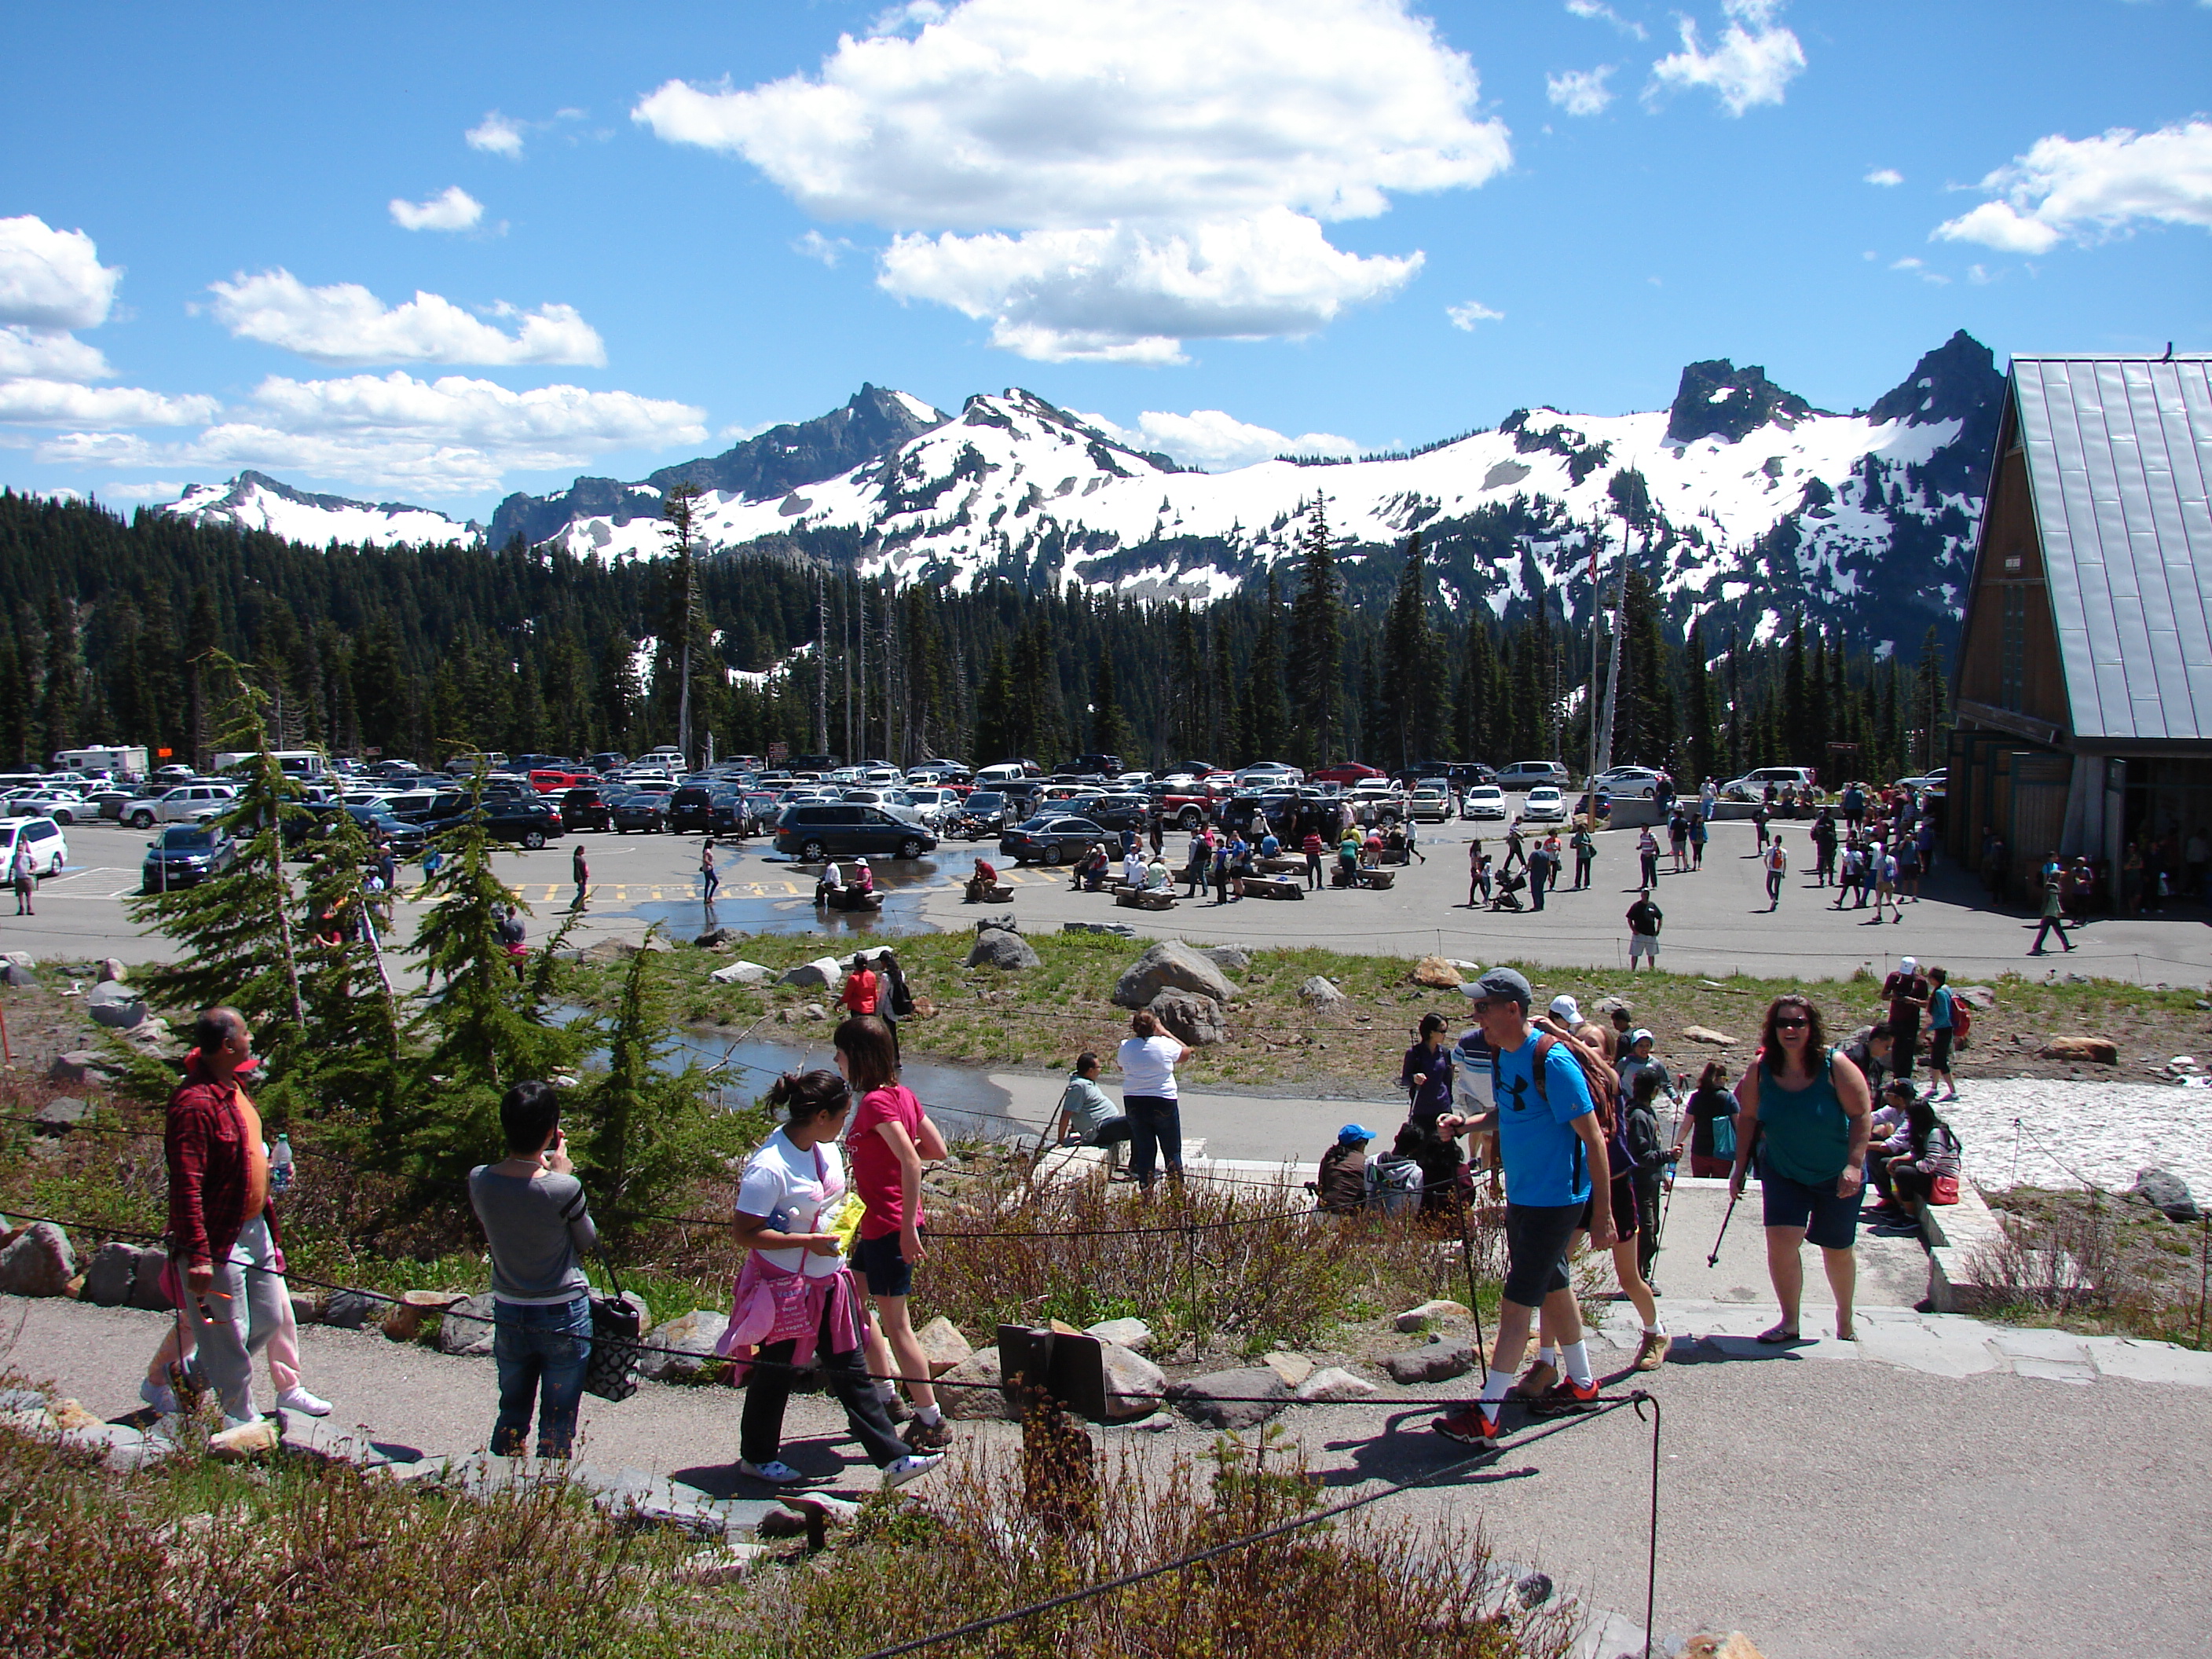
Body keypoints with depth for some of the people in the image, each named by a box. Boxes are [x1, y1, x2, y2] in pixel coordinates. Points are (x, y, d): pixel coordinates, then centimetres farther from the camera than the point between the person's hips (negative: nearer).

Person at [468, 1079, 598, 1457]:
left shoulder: (479, 1181, -12)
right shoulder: (563, 1189, -23)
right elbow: (587, 1240, -6)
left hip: (508, 1313, 4)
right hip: (563, 1315, -4)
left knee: (511, 1416, 21)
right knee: (557, 1426, 10)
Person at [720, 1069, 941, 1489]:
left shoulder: (826, 1147, 1)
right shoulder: (769, 1166, -25)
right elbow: (744, 1233, -24)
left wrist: (846, 1215, 4)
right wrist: (807, 1241, -25)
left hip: (829, 1281, 7)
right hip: (784, 1286, -7)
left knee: (851, 1371, 8)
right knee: (774, 1375, 11)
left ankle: (893, 1458, 9)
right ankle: (756, 1457, 32)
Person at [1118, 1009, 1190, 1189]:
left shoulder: (1125, 1047, -3)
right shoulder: (1165, 1044, -10)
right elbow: (1185, 1054, 9)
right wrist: (1165, 1033, 12)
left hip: (1133, 1103, 3)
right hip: (1163, 1103, -3)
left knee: (1144, 1150, 10)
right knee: (1172, 1152, 7)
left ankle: (1146, 1192, 10)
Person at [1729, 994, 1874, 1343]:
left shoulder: (1835, 1065, -17)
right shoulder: (1761, 1069, -9)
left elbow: (1862, 1115, -15)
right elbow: (1747, 1118, 1)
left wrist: (1854, 1164, -23)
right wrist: (1740, 1168, 0)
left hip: (1837, 1175, -2)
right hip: (1783, 1173, 2)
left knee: (1836, 1249, 12)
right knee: (1780, 1239, -16)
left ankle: (1845, 1319, 36)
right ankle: (1789, 1322, -2)